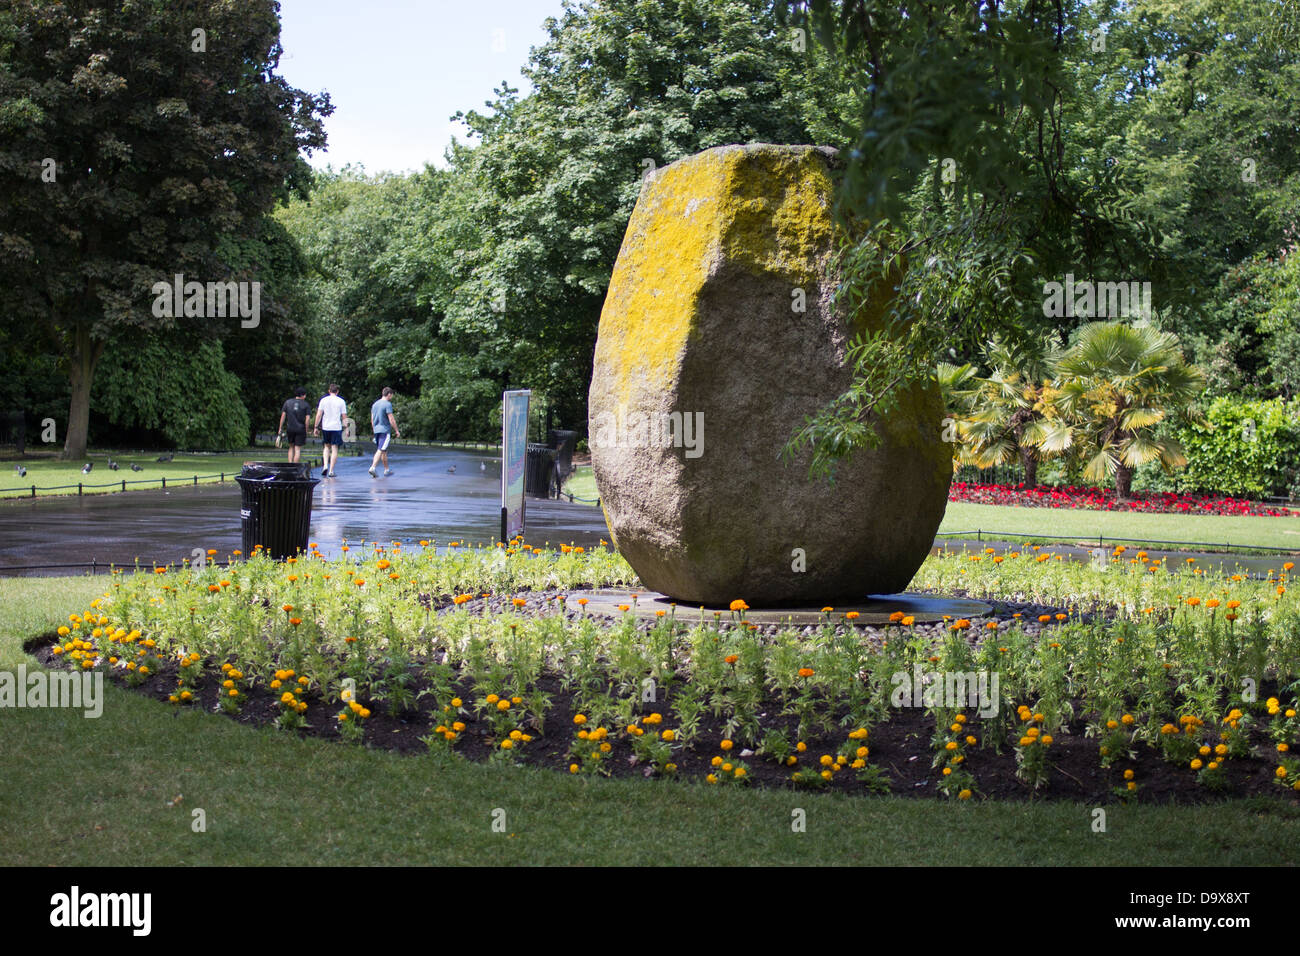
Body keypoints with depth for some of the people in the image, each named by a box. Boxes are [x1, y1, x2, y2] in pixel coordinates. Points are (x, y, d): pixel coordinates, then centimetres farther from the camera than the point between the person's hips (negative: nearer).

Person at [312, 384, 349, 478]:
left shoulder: (323, 400, 2)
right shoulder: (341, 401, 0)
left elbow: (319, 415, 1)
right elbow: (344, 417, 0)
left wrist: (316, 427, 6)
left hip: (325, 427, 2)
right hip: (337, 427, -2)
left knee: (327, 447, 19)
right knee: (334, 449, 2)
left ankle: (325, 466, 1)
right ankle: (331, 471, 0)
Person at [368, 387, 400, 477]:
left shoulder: (375, 404, 14)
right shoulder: (387, 404, -10)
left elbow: (372, 420, 18)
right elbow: (391, 420, -13)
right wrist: (397, 431, -6)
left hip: (376, 430, 8)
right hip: (385, 430, -8)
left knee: (384, 451, 15)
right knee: (381, 450, -11)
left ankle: (386, 470, 21)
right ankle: (372, 468, -22)